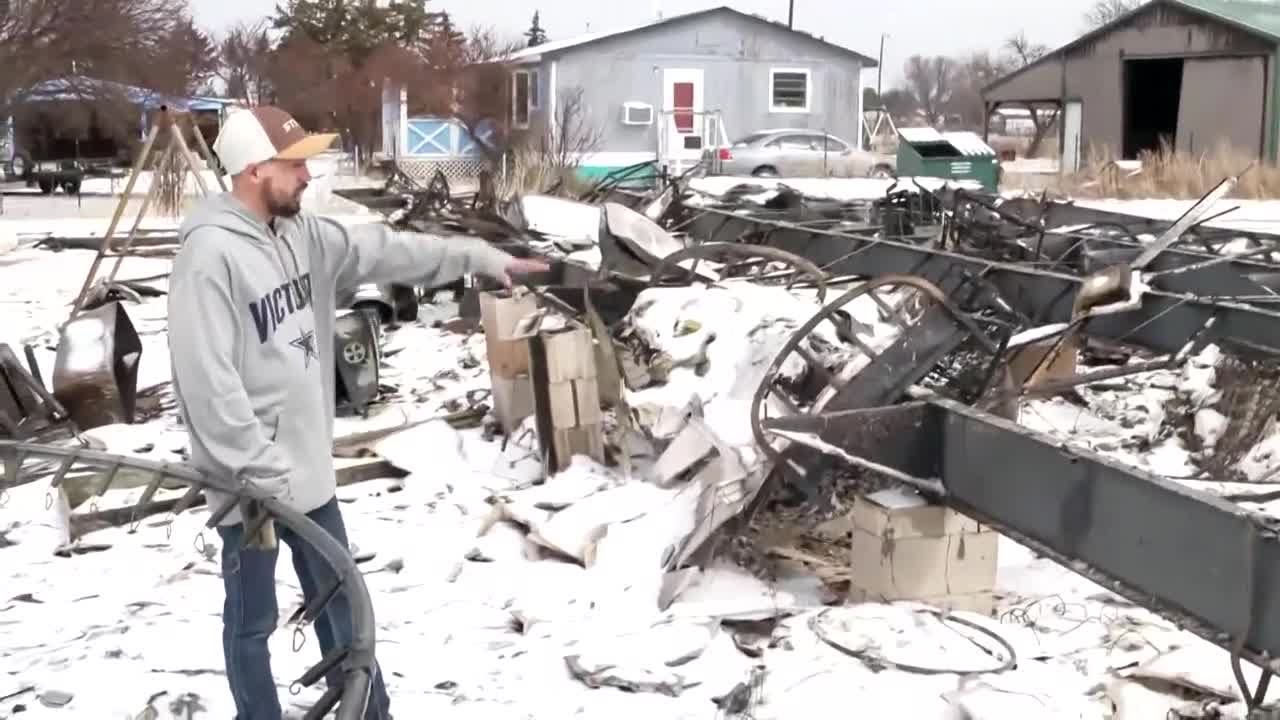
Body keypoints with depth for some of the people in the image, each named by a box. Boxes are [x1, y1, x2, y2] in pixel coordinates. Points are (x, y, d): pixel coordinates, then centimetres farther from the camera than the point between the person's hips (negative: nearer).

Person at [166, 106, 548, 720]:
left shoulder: (301, 233, 4)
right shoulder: (211, 254, -22)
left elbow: (383, 251, 12)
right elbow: (207, 382, -25)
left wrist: (477, 256, 11)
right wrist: (261, 471, -23)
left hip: (307, 468, 9)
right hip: (253, 480, -9)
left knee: (338, 598, 22)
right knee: (253, 620, 10)